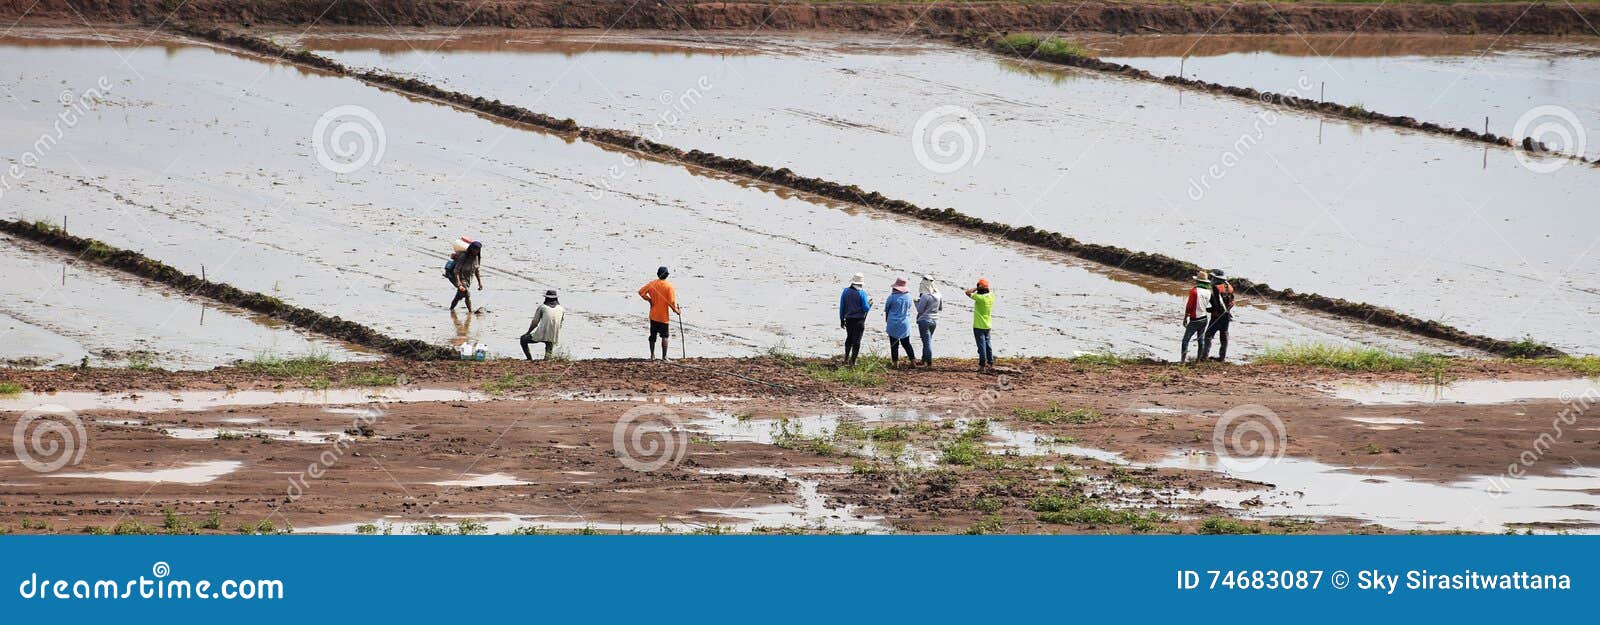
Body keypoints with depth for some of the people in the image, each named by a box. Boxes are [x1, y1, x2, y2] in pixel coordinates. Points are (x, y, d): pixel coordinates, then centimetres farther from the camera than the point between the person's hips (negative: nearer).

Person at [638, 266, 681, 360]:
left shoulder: (652, 283, -2)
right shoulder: (669, 286, -12)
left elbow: (641, 292, -4)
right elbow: (672, 301, -16)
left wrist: (649, 299, 7)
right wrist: (676, 310, -1)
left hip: (653, 315, 3)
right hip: (664, 316, -3)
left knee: (653, 335, 13)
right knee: (664, 336, 3)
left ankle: (652, 355, 14)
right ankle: (664, 356, 0)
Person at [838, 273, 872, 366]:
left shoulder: (846, 291, -1)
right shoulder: (861, 293, -14)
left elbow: (841, 307, 3)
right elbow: (866, 308, -13)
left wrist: (842, 320, 11)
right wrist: (870, 304, 9)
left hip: (848, 320, 4)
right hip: (859, 320, -4)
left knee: (849, 338, 23)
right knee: (856, 340, 5)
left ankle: (846, 358, 25)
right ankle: (852, 361, 4)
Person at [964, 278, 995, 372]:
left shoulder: (980, 297, -22)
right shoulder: (991, 296, -1)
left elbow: (968, 292, -22)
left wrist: (976, 288, -11)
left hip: (979, 326, -7)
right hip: (988, 325, 7)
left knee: (981, 345, -3)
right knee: (987, 344, 17)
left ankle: (982, 365, 0)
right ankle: (990, 363, 23)